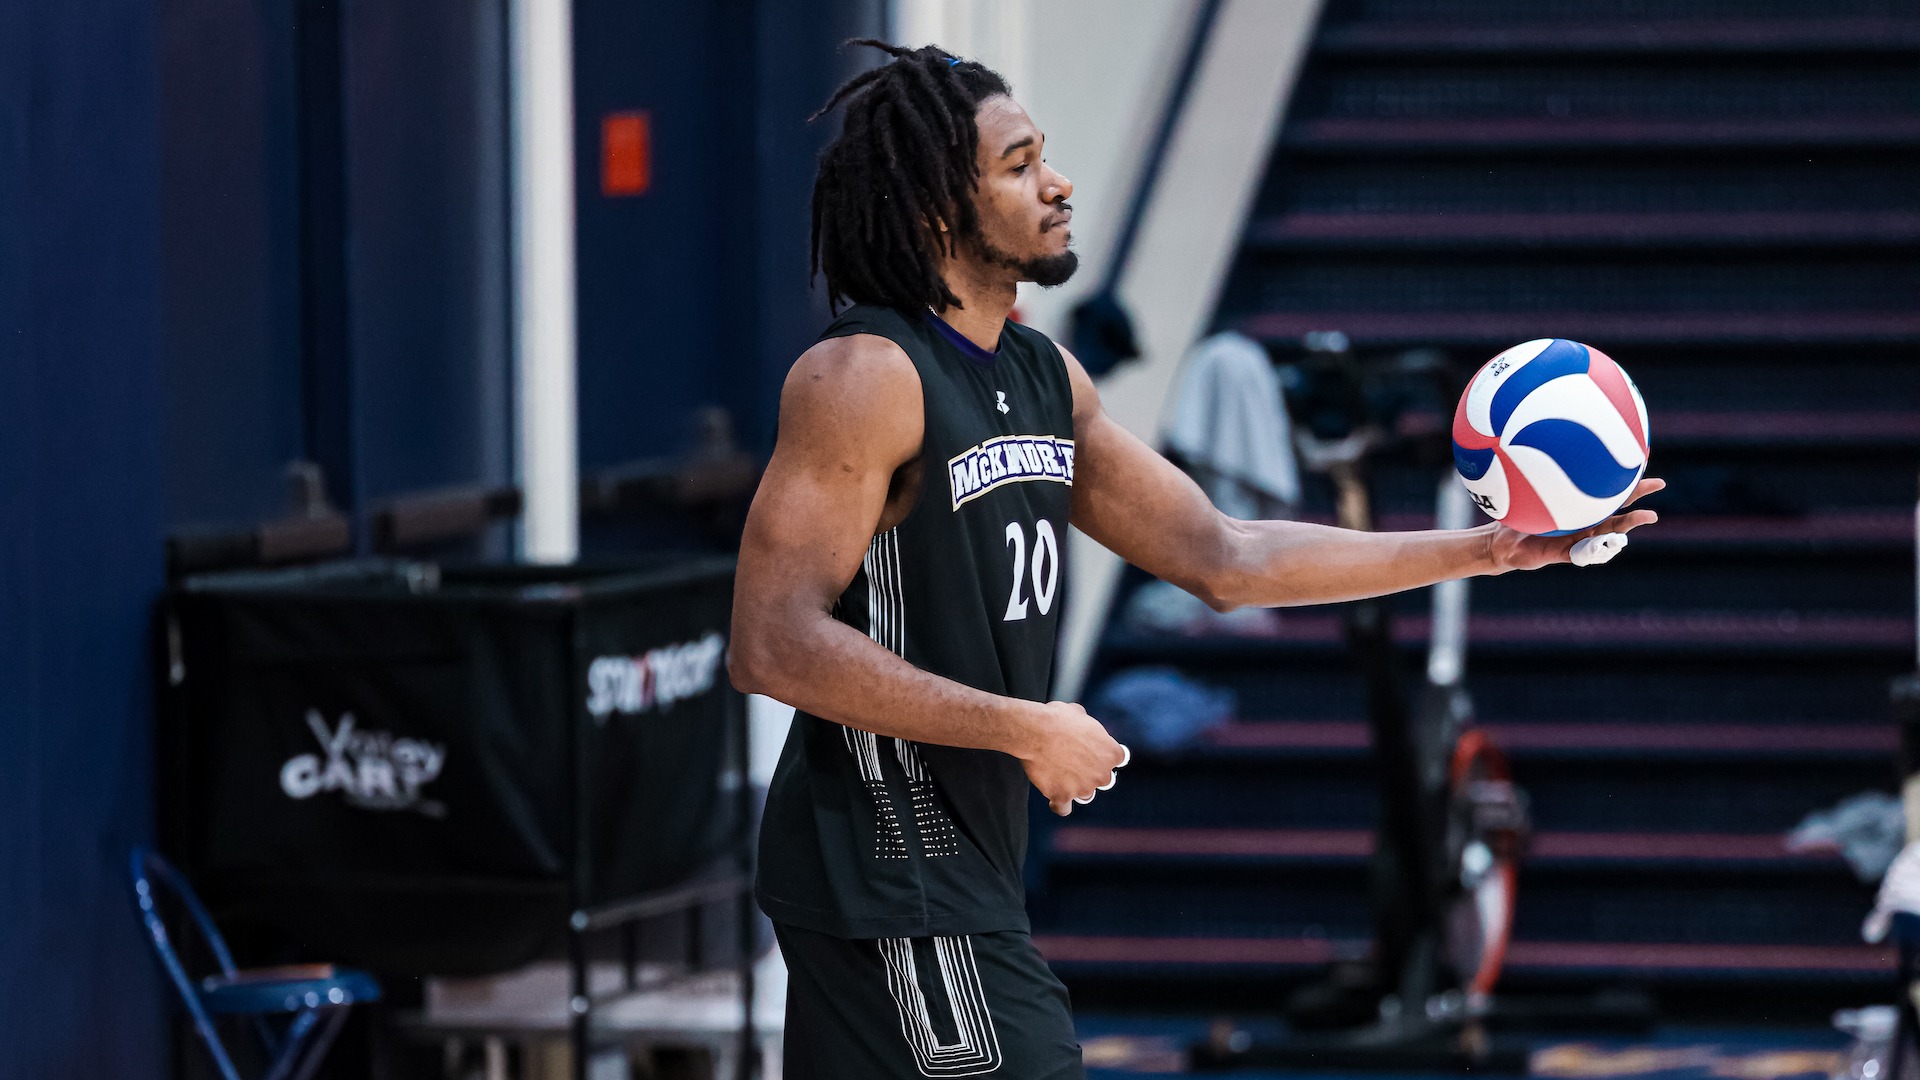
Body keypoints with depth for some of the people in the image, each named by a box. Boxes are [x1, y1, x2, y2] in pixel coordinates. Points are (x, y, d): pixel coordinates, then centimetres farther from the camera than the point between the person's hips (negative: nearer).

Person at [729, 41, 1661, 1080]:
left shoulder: (1042, 375, 14)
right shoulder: (863, 377, -15)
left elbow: (1220, 557, 16)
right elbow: (771, 643, -22)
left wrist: (1486, 551, 9)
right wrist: (1025, 730, -21)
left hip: (962, 870, 9)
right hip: (891, 875, -9)